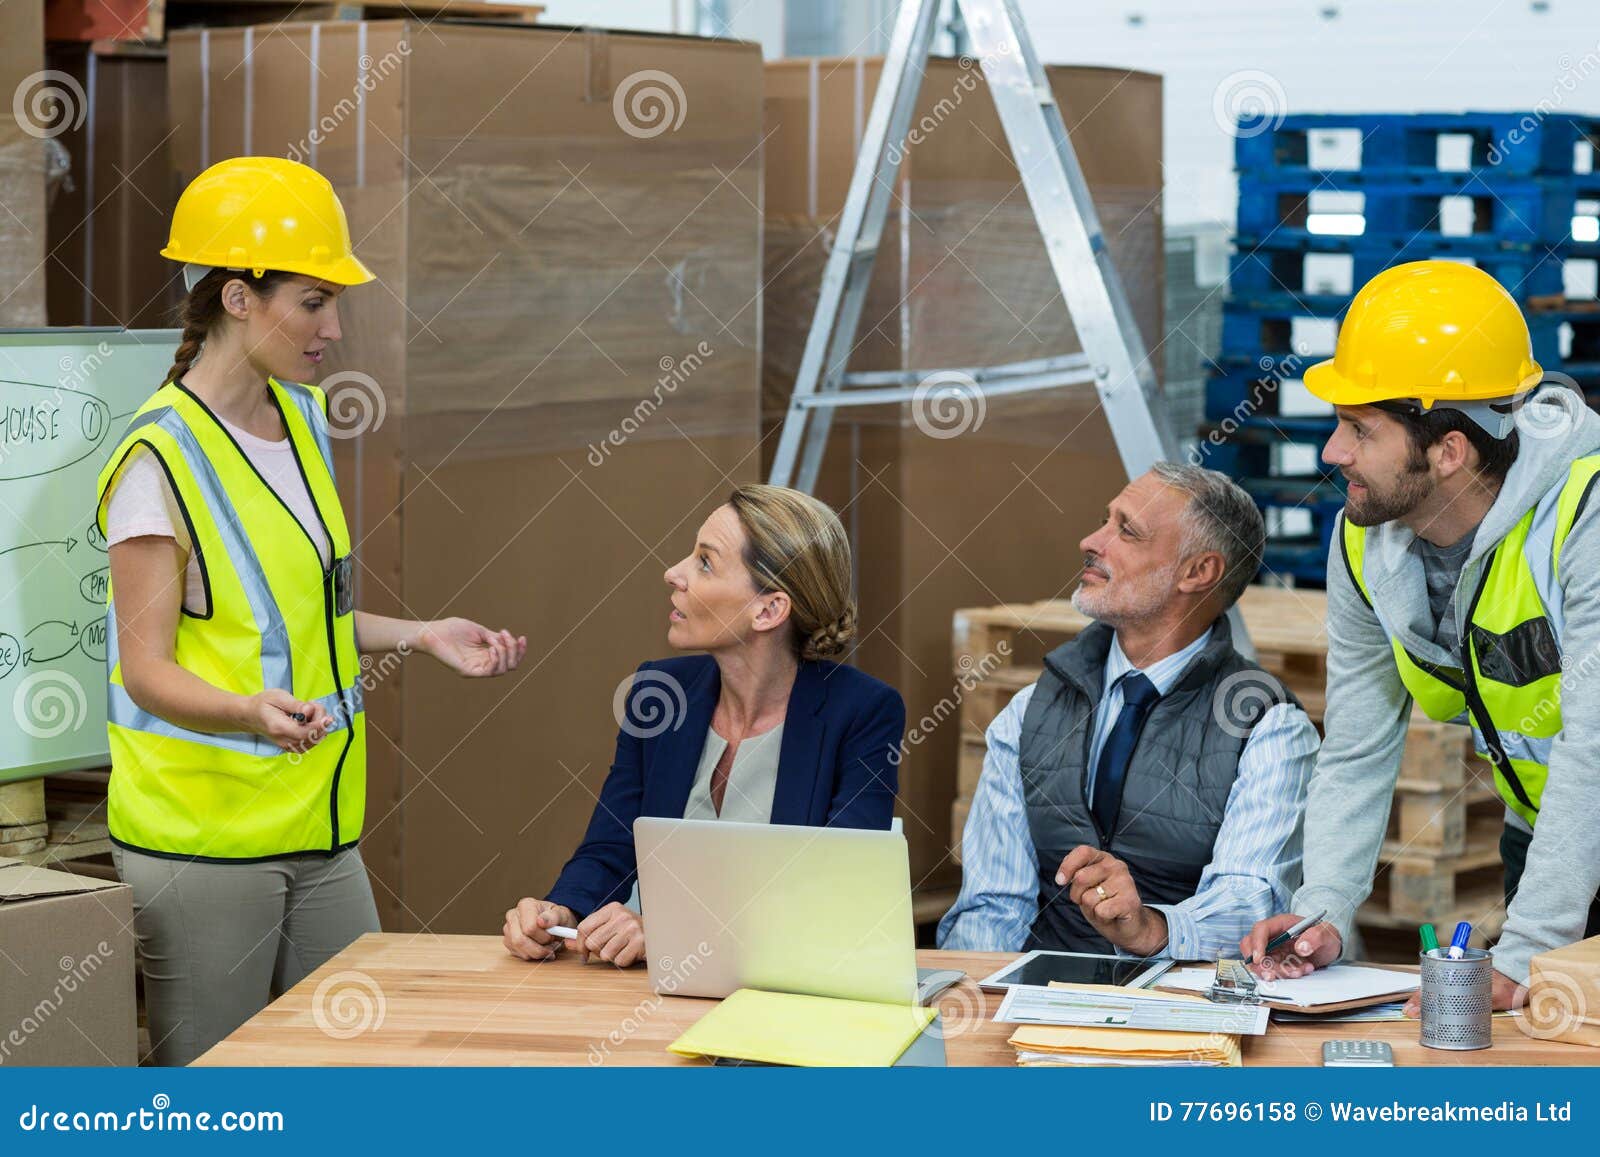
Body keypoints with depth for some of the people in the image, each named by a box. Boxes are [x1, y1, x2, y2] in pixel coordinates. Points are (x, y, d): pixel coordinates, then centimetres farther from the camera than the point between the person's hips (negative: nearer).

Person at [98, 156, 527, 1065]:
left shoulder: (304, 419, 10)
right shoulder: (163, 459, -15)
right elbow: (148, 666, -16)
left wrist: (422, 637, 8)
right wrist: (248, 711, -33)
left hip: (317, 823, 8)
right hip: (203, 838, -8)